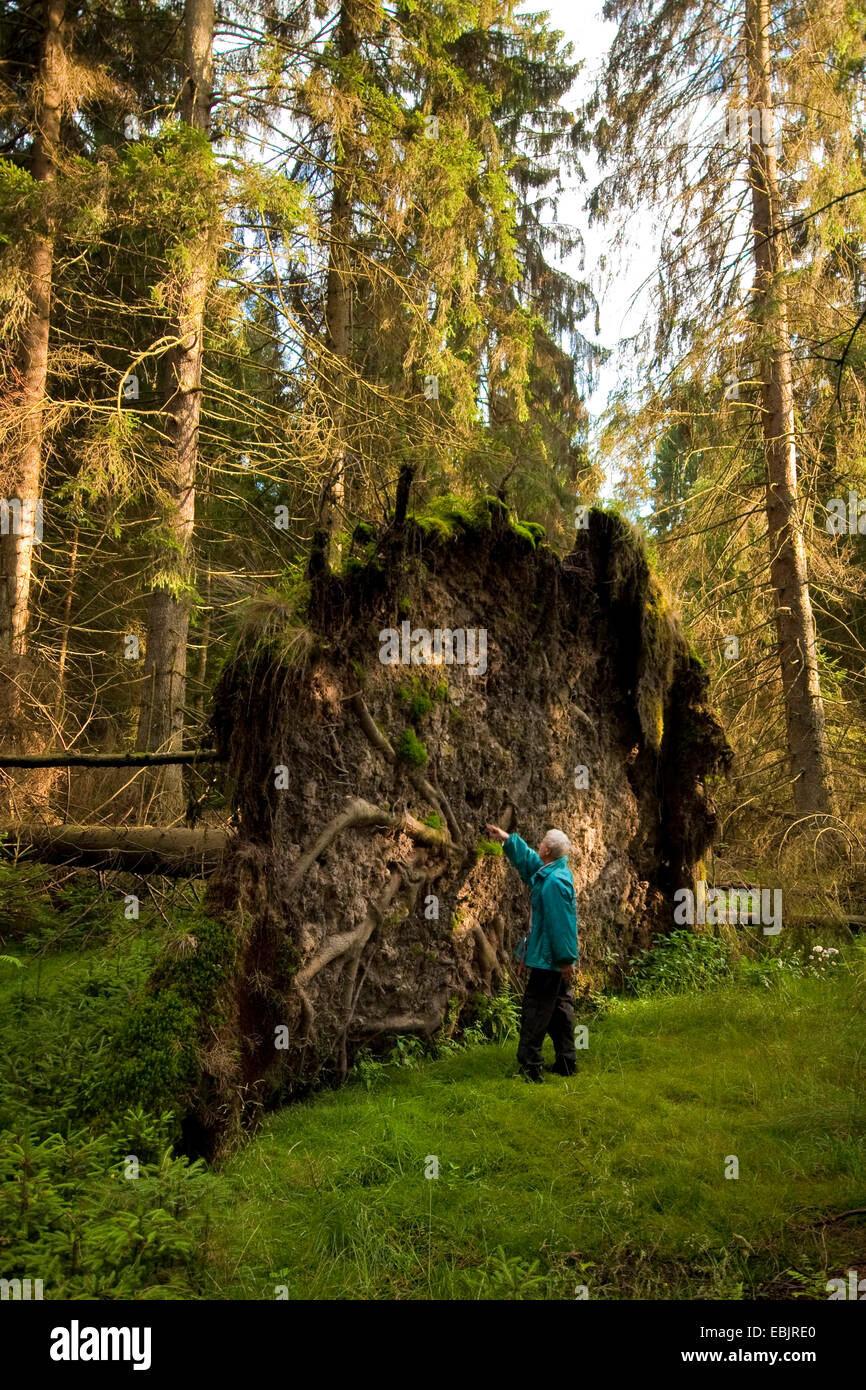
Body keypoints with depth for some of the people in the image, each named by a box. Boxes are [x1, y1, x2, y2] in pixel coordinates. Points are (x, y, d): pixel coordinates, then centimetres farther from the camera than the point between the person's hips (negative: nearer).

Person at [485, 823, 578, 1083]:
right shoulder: (552, 871, 7)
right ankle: (566, 1064, 22)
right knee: (560, 1006, 14)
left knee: (535, 1008, -3)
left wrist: (566, 959, -23)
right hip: (557, 957, 10)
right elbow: (528, 859, 25)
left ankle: (530, 1067, 2)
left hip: (548, 957, -10)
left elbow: (561, 924, -25)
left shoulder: (555, 882, -24)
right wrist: (507, 839, 28)